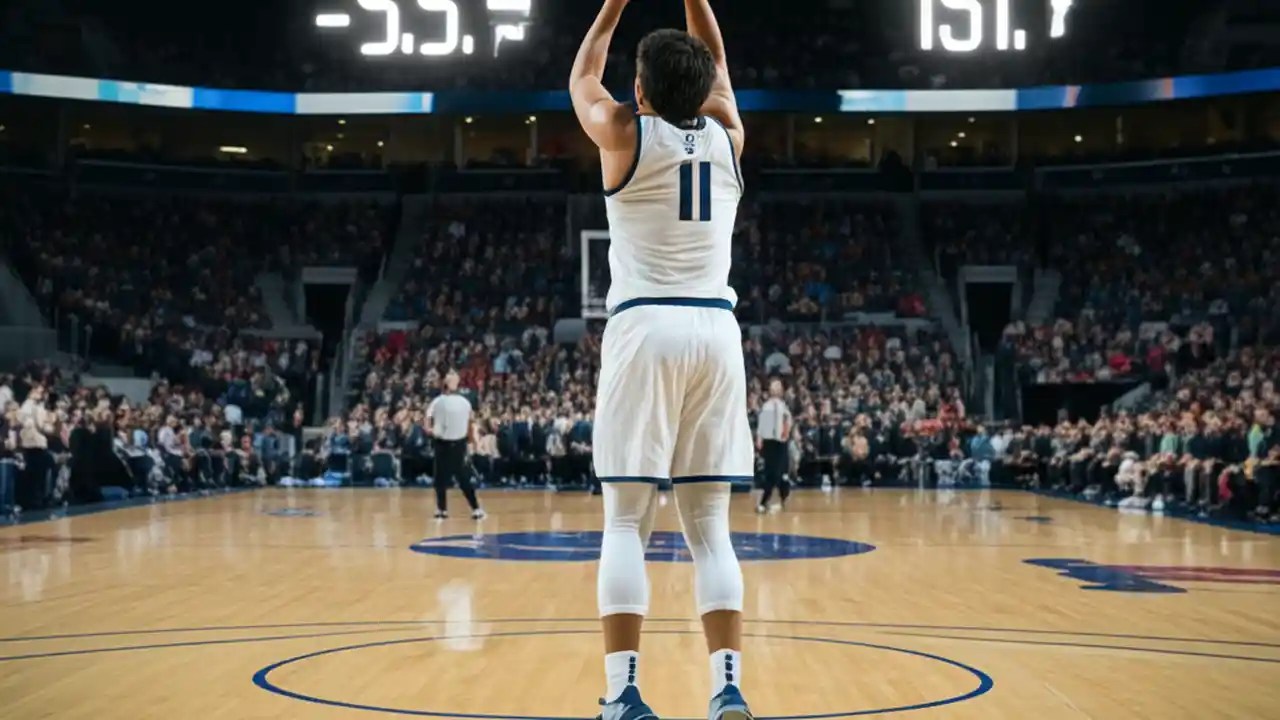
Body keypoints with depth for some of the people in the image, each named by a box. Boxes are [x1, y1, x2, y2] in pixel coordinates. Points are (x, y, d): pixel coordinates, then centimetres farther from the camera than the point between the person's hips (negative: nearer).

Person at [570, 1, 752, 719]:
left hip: (645, 329, -3)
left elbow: (582, 78, 24)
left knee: (627, 522, -1)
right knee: (710, 525, 6)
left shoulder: (624, 133, 2)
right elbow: (717, 63, 31)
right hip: (717, 331, 3)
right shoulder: (727, 134, 10)